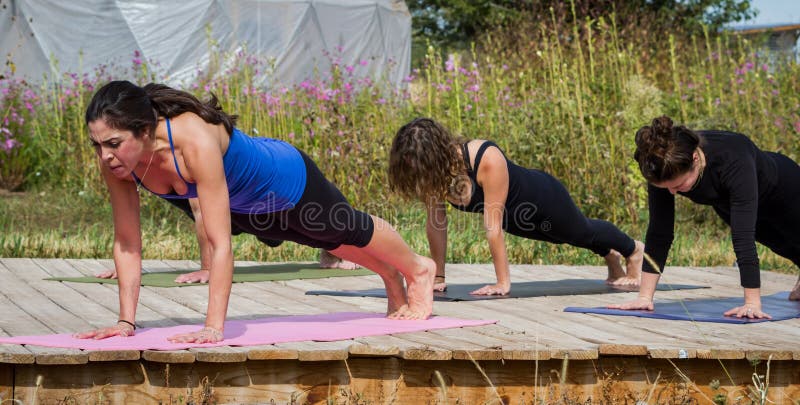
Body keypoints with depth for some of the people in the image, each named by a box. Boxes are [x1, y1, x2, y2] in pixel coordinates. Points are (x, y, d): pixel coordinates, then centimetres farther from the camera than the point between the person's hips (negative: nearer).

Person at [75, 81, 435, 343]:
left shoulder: (195, 142, -48)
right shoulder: (117, 158, -30)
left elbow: (220, 245, -47)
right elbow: (126, 242, -20)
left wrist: (213, 328, -49)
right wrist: (126, 321, -23)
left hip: (288, 178, -6)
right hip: (244, 206, 6)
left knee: (353, 230, 25)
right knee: (332, 241, 34)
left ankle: (418, 270, 58)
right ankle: (391, 280, 65)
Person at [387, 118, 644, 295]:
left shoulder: (488, 160, -46)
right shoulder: (433, 170, -28)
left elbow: (493, 226, -42)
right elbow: (436, 223, -18)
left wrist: (503, 283, -37)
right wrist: (438, 278, -16)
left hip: (542, 198, -6)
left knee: (584, 233, 23)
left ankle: (633, 250, 54)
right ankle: (610, 256, 63)